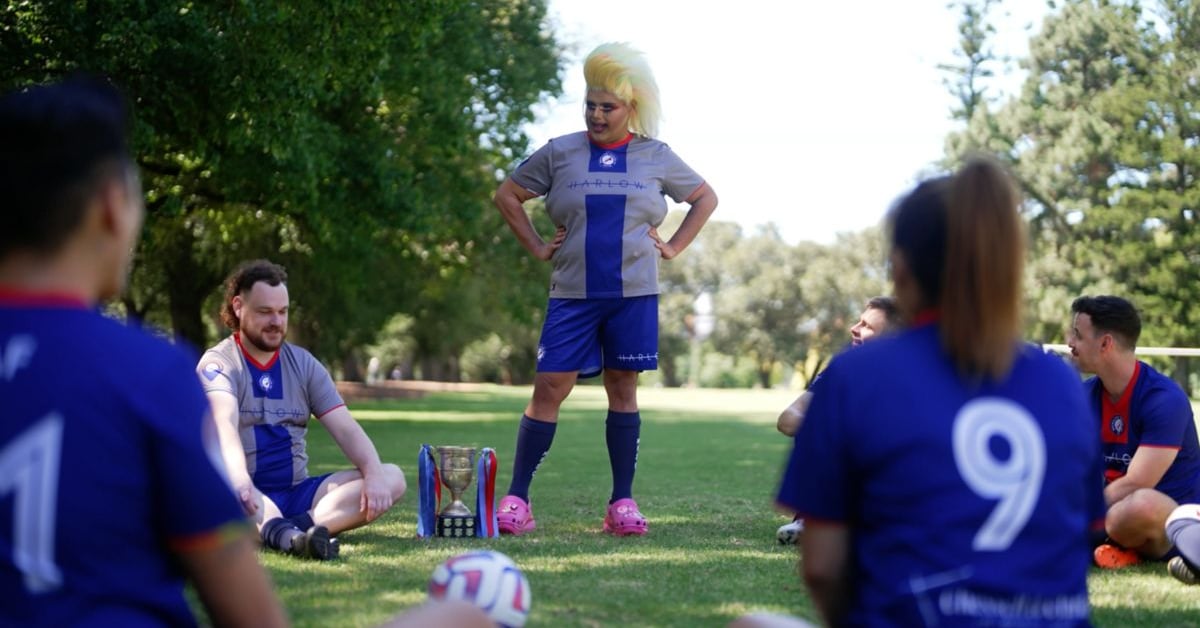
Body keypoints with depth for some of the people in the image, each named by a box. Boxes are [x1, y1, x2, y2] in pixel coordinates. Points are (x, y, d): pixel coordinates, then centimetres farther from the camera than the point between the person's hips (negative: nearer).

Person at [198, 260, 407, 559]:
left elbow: (346, 429, 3)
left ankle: (289, 530, -39)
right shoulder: (218, 363, -2)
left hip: (297, 494, 5)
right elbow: (225, 423, -23)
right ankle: (293, 536, -64)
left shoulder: (303, 363, 13)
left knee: (392, 478, -15)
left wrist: (374, 474, -18)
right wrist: (239, 478, -44)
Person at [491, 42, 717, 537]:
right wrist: (537, 248, 6)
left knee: (623, 388, 3)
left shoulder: (656, 157, 7)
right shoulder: (560, 153, 5)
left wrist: (673, 247, 8)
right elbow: (507, 196, 14)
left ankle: (622, 504, 9)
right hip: (572, 294, -1)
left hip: (633, 295, 1)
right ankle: (516, 499, -2)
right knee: (550, 387, -5)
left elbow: (705, 198, 18)